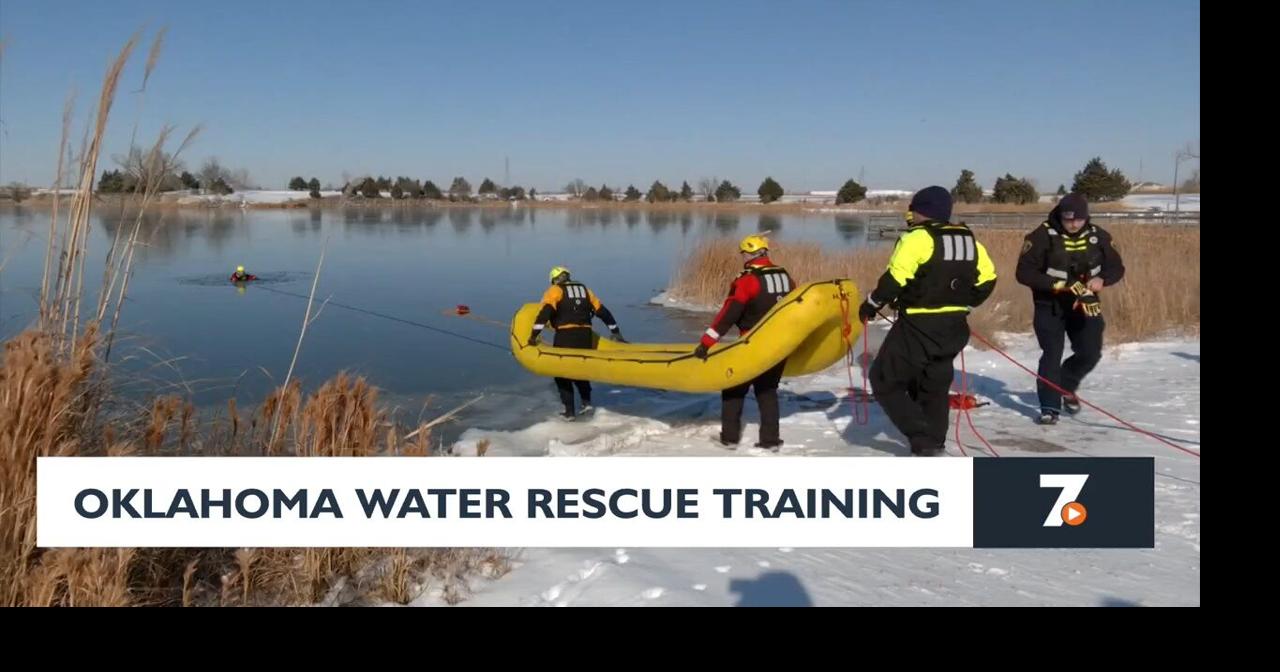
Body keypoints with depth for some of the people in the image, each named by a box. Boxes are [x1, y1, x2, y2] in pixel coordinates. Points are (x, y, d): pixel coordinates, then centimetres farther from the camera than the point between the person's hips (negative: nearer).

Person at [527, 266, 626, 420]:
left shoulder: (555, 291, 4)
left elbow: (545, 312, -13)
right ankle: (587, 402, 14)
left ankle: (569, 411, 6)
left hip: (565, 336, -5)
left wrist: (534, 335, -14)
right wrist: (616, 332, 26)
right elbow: (603, 311, 20)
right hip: (585, 337, 5)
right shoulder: (584, 290, 19)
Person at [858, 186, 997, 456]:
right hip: (953, 326, 8)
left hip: (919, 326, -8)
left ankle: (924, 439, -6)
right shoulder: (968, 239, 10)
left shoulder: (917, 238, -14)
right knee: (935, 385, 20)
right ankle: (933, 443, 23)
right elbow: (987, 279, 15)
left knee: (885, 380, 1)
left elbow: (895, 279, -18)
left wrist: (871, 305, -5)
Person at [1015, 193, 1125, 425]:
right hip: (1050, 305, -4)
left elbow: (1116, 267, 5)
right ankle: (1050, 407, 2)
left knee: (1090, 353, 2)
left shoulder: (1098, 236, -3)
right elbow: (1024, 273, -20)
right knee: (1052, 355, -9)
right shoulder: (1042, 236, -17)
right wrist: (1059, 284, -28)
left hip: (1084, 303, 4)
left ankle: (1066, 385, 31)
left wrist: (1102, 279, -18)